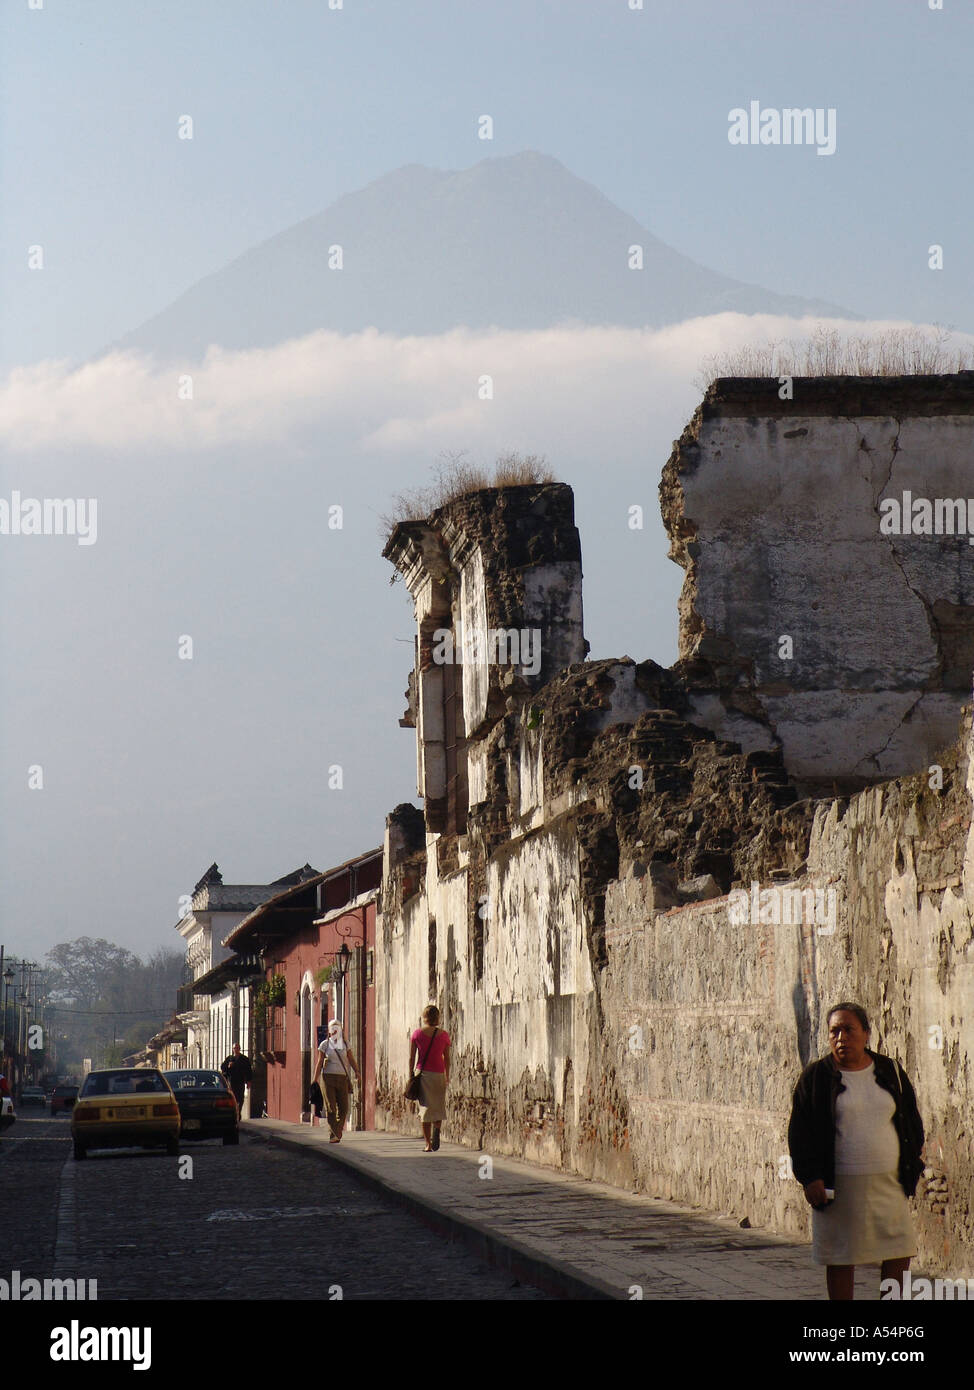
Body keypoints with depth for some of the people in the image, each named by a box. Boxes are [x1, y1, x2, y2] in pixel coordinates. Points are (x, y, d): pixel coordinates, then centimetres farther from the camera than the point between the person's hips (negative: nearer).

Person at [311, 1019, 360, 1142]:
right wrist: (315, 1080, 0)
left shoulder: (345, 1044, 11)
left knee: (343, 1108, 1)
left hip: (342, 1078, 3)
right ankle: (334, 1135, -10)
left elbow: (351, 1060, 3)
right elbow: (319, 1063, 5)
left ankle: (337, 1133, 16)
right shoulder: (324, 1044, 5)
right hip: (328, 1077, -3)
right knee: (330, 1107, -9)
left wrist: (357, 1072, -13)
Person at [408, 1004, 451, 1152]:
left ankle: (428, 1145, 1)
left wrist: (411, 1075, 8)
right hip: (439, 1074, 0)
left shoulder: (417, 1033, -1)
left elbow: (412, 1057, 0)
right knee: (439, 1106, 14)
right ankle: (436, 1129, -17)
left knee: (425, 1107, 4)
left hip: (422, 1073, 0)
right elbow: (447, 1058, 7)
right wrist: (447, 1077, 18)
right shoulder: (443, 1034, 2)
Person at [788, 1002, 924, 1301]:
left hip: (889, 1183, 3)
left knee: (899, 1254, 2)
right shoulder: (815, 1077, 0)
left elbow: (911, 1122, 16)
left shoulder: (890, 1071, 8)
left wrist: (911, 1165, 9)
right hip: (839, 1186, -3)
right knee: (840, 1260, 3)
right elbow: (800, 1132, -1)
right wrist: (809, 1177, -10)